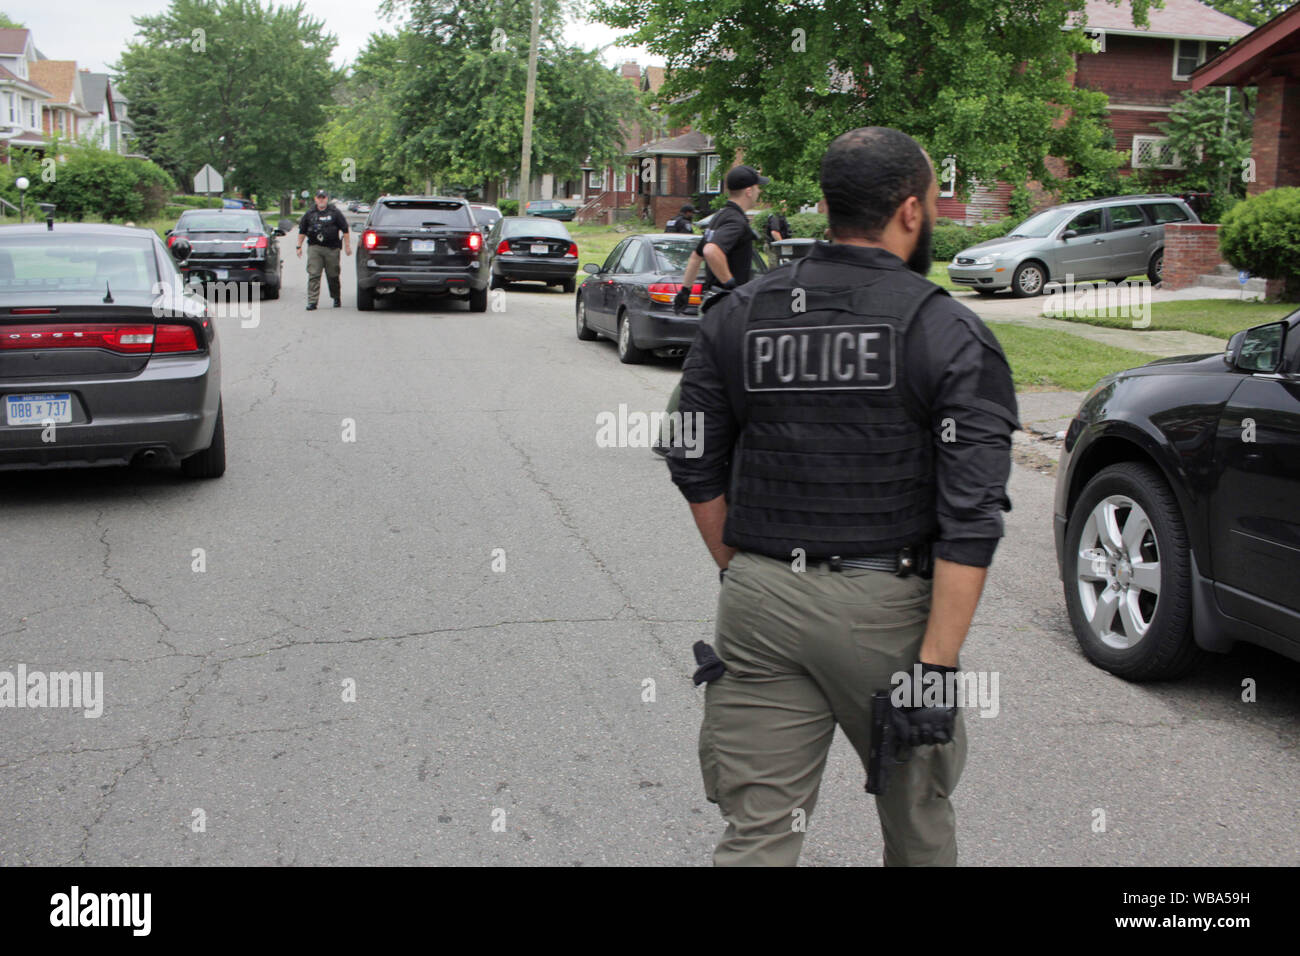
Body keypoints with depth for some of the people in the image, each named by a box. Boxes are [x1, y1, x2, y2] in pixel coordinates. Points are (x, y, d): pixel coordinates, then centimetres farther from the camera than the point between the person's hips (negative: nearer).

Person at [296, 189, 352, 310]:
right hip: (314, 248, 1)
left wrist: (347, 245, 0)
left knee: (333, 275, 6)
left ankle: (336, 298, 25)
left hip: (332, 249, -1)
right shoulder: (309, 214, 11)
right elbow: (302, 231, 17)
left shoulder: (335, 213, 4)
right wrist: (299, 246, 12)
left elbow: (345, 230, 5)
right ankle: (312, 301, -11)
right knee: (313, 275, -8)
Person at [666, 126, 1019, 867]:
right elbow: (972, 517, -15)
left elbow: (696, 469, 9)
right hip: (887, 607, -2)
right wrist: (936, 664, -14)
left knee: (758, 832, 9)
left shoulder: (739, 316, 3)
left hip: (760, 603, 3)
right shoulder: (951, 336, -8)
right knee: (918, 810, 22)